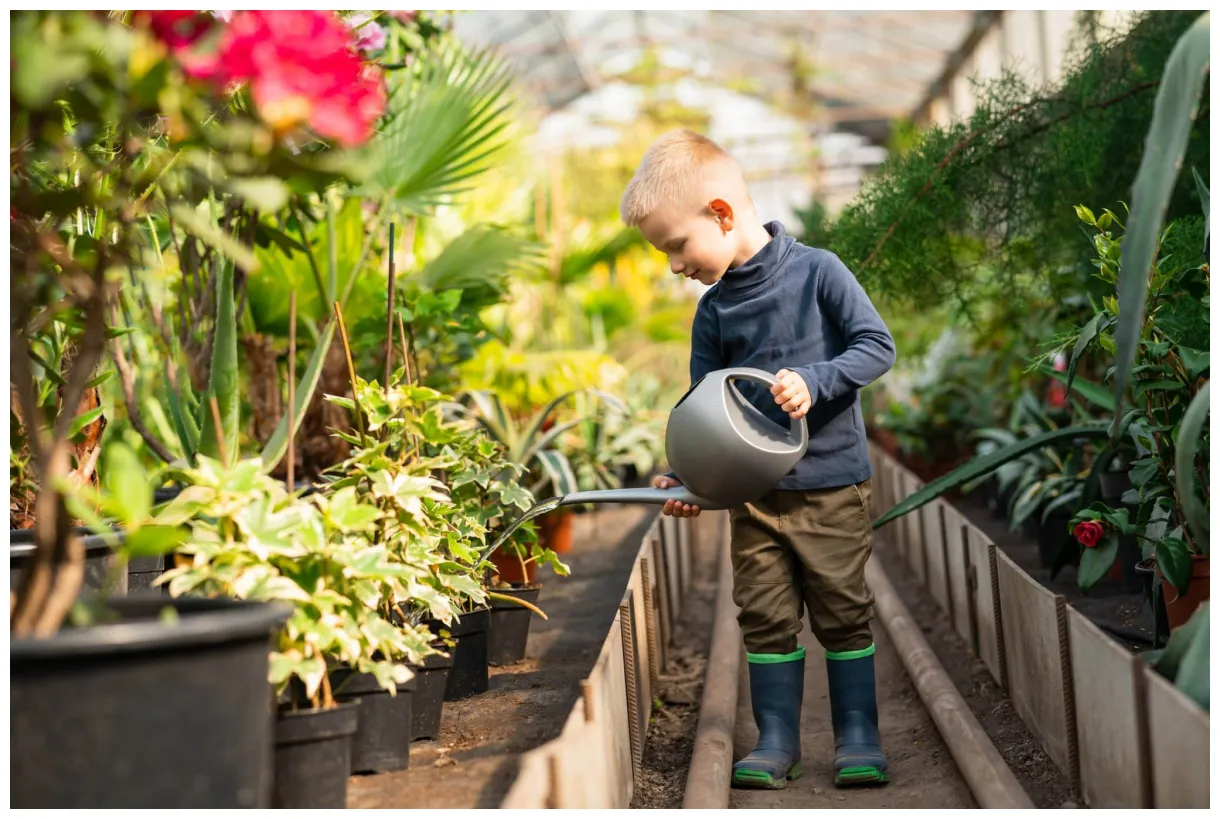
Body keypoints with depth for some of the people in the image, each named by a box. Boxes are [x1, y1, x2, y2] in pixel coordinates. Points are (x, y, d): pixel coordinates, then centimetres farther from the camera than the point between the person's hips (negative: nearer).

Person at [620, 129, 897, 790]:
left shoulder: (817, 270, -9)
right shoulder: (713, 311, 3)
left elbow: (877, 346, -9)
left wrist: (814, 382, -23)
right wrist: (685, 475, -8)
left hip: (831, 482, -4)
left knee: (842, 610, 3)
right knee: (767, 616, 5)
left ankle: (858, 737, 14)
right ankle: (777, 741, 15)